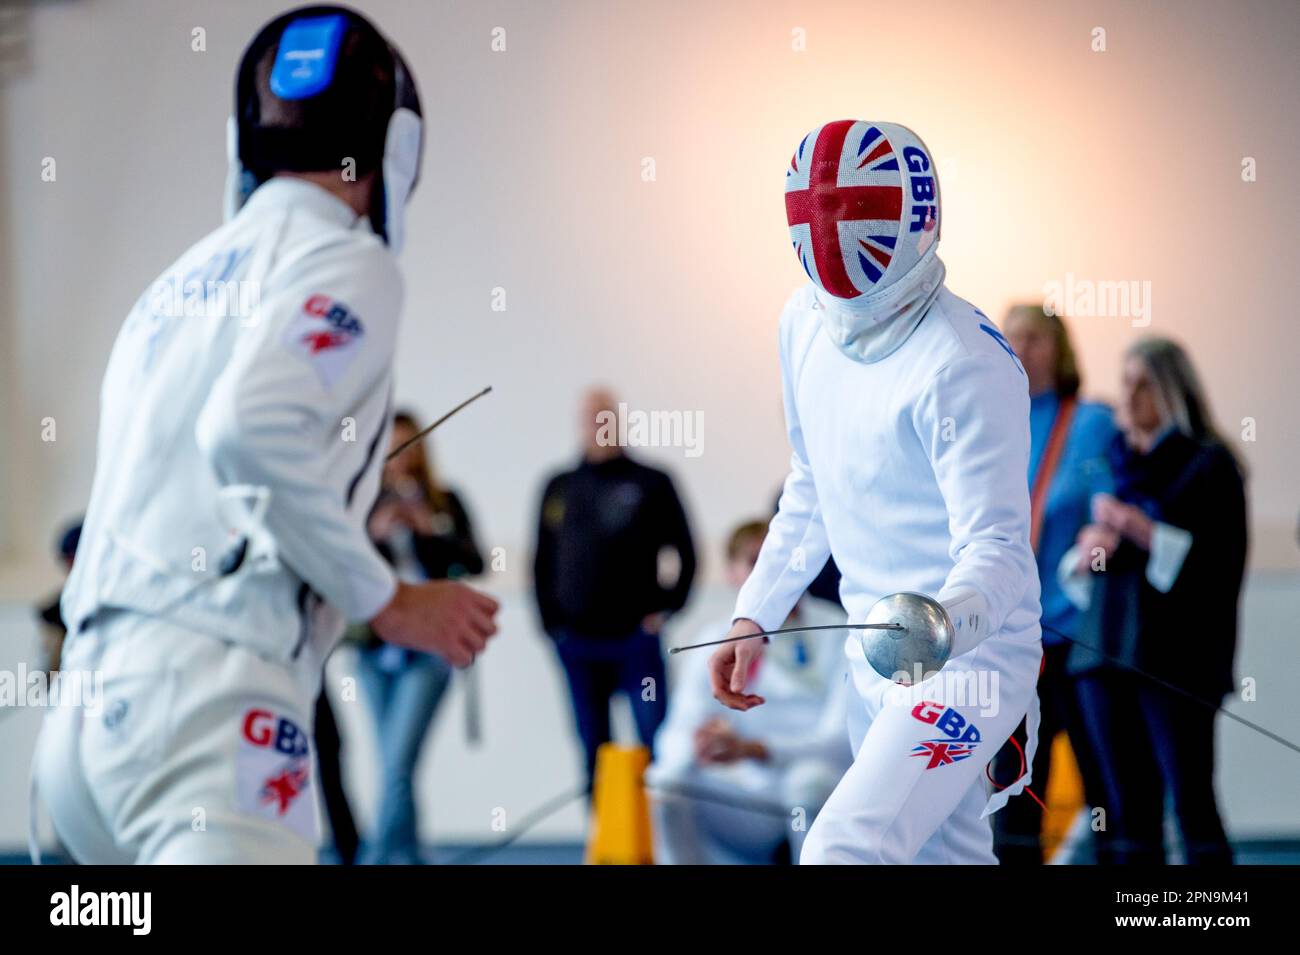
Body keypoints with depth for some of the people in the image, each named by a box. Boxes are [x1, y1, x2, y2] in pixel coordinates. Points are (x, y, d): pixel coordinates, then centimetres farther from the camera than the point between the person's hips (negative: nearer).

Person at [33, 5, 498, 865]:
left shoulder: (176, 285, 25)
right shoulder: (348, 262, 1)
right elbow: (251, 430, -17)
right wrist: (388, 601, -8)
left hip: (92, 716, 8)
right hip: (211, 699, -8)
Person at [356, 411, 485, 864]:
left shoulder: (443, 500, 4)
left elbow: (474, 563, -3)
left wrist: (431, 527, -16)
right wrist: (374, 534, -18)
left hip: (428, 648, -2)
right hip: (377, 648, 3)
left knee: (398, 763, -14)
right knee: (393, 766, 10)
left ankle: (377, 859, -16)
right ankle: (407, 856, 22)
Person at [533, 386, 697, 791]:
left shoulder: (651, 484, 3)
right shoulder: (560, 488, 12)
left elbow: (685, 554, 5)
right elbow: (543, 561, 15)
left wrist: (665, 609, -3)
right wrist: (550, 622, 7)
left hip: (636, 637, -3)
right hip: (576, 644, 3)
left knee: (657, 745, -7)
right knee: (594, 754, 6)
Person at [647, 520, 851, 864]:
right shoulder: (716, 640, 3)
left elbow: (842, 741, -18)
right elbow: (677, 735, -4)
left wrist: (750, 749, -34)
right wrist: (700, 746, -31)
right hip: (751, 803, 3)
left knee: (809, 777, -35)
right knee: (667, 782, -23)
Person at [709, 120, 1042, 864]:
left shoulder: (964, 362, -23)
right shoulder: (806, 322, 2)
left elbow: (996, 546, -26)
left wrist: (944, 621, -46)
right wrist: (754, 617, 10)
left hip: (967, 656, -8)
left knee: (845, 849, -23)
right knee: (947, 852, 19)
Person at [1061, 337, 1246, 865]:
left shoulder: (1208, 463, 0)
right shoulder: (1112, 461, 17)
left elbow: (1222, 563, -10)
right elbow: (1076, 573, 23)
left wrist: (1147, 534, -18)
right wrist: (1084, 557, 0)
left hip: (1176, 658, -6)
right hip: (1105, 647, 6)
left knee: (1192, 802, -11)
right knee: (1129, 811, 4)